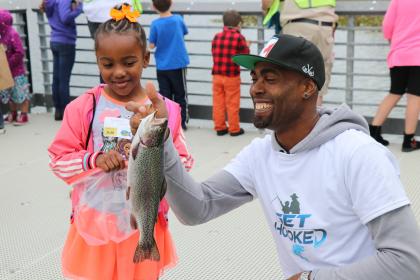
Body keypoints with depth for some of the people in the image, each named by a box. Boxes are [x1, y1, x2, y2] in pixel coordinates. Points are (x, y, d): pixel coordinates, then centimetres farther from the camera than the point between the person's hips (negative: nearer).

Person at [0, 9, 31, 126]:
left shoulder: (13, 34, -18)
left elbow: (20, 53, -22)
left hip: (17, 71, -8)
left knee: (21, 93, 2)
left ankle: (24, 115, 9)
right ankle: (13, 113, 29)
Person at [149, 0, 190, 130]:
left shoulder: (155, 24, -14)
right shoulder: (178, 19, -8)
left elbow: (151, 46, -8)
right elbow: (184, 33, 11)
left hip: (162, 65, -1)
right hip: (178, 63, 1)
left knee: (165, 94, 9)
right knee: (180, 94, 12)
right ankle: (182, 122, 15)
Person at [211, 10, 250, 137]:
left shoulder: (217, 37, 4)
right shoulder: (239, 37, -8)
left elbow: (214, 54, 12)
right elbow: (245, 56, 2)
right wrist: (246, 46, 20)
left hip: (217, 75, 4)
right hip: (231, 76, -4)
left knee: (218, 103, 10)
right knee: (232, 104, 5)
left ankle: (220, 128, 18)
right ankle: (234, 129, 13)